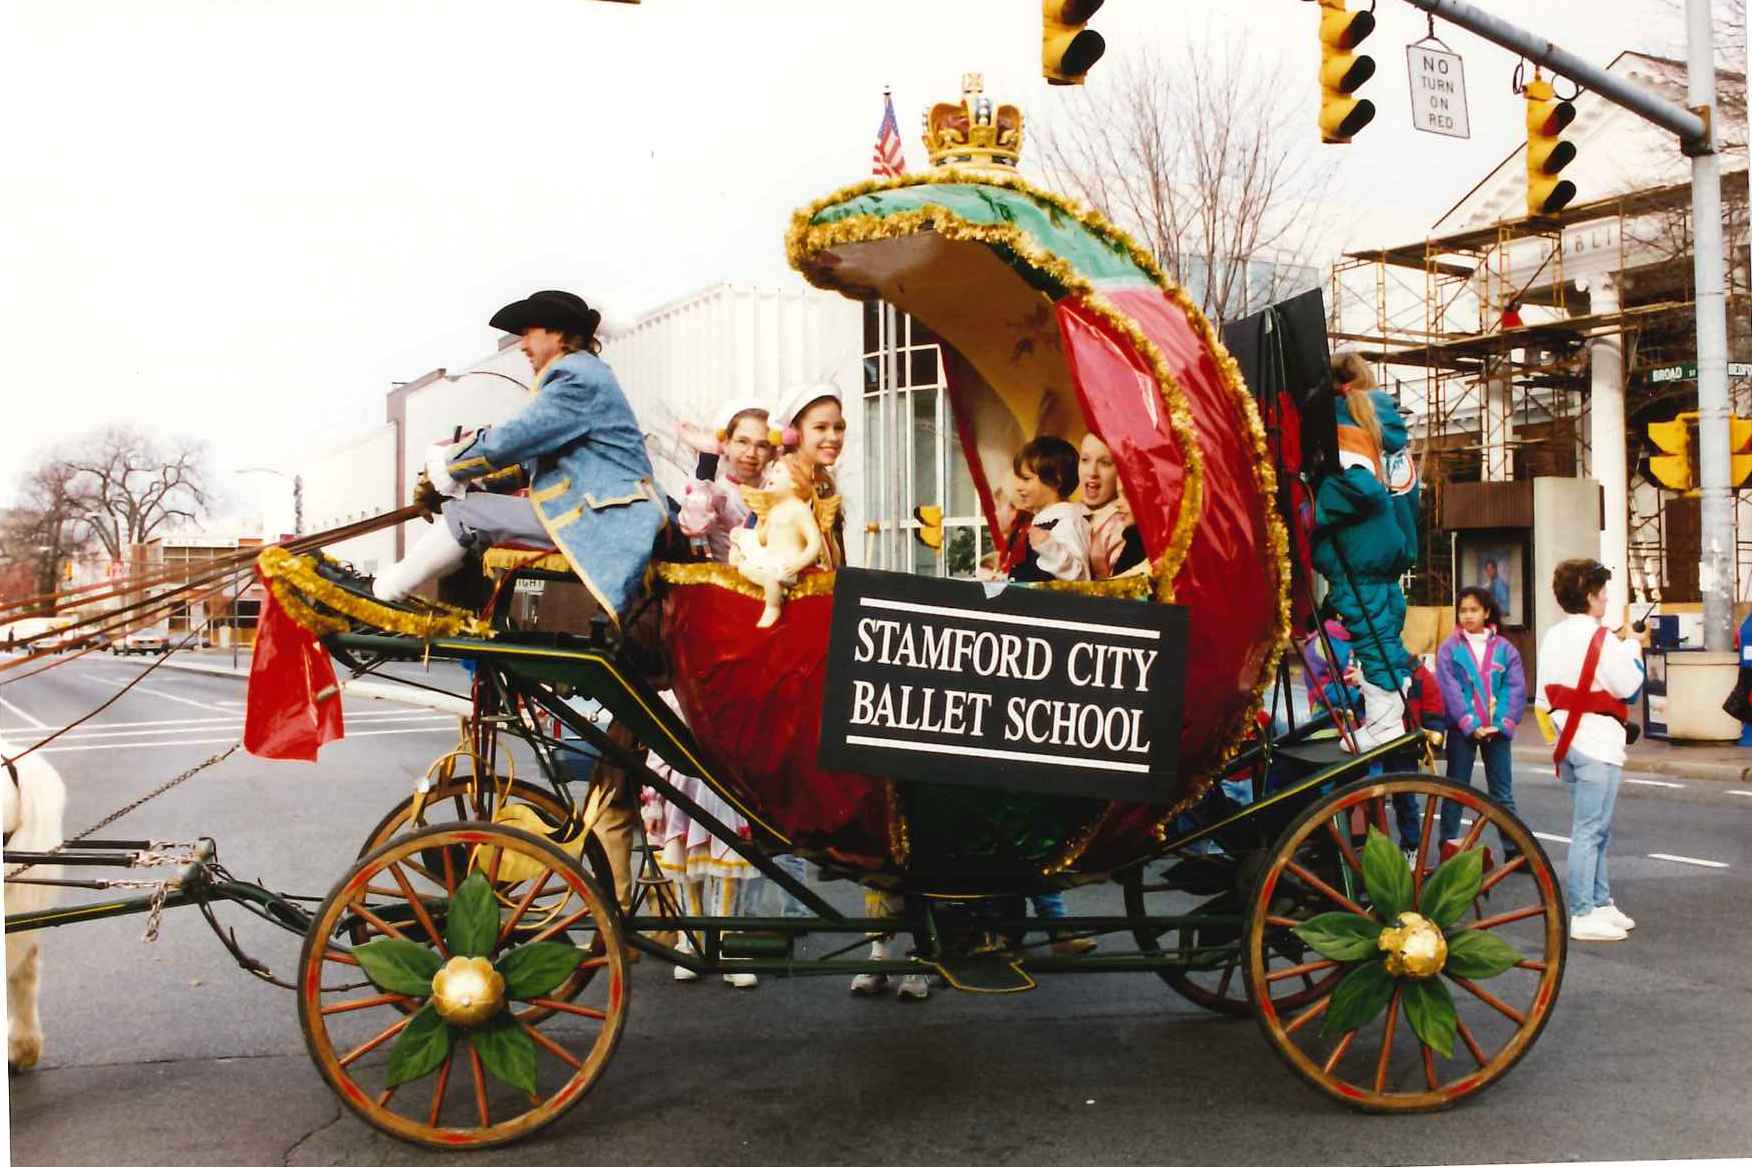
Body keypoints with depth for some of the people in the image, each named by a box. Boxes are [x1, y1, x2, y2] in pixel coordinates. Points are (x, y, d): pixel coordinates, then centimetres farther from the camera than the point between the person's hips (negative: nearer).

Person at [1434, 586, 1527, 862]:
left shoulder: (1504, 649, 3)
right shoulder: (1449, 648, -1)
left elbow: (1516, 688, -3)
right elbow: (1449, 689, -9)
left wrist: (1502, 724, -13)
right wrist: (1470, 725, -16)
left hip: (1497, 730, 1)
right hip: (1462, 729, -1)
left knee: (1503, 792, 8)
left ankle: (1513, 848, 13)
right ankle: (1448, 846, 14)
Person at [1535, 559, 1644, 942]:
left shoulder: (1552, 637, 9)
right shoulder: (1600, 638, -15)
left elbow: (1543, 694, 10)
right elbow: (1628, 685, -10)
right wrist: (1632, 646, 1)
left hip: (1568, 739, 8)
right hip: (1598, 741, -8)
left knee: (1594, 829, 18)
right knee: (1589, 831, -5)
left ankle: (1600, 903, 26)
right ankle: (1583, 916, -2)